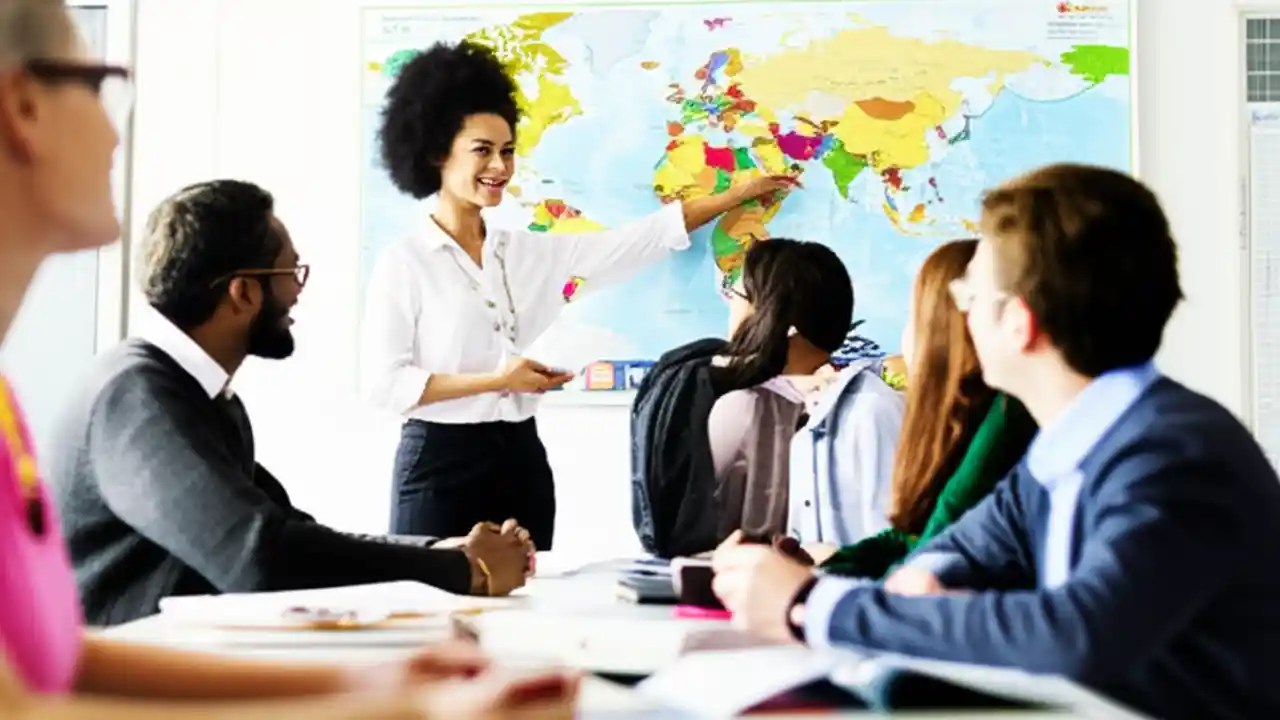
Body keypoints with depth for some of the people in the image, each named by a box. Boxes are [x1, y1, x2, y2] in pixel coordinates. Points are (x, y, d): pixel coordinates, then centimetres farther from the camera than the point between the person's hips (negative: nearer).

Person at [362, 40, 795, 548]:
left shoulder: (531, 252, 8)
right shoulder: (404, 263, -7)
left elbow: (640, 240, 13)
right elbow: (384, 383, -12)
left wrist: (735, 196, 15)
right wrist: (498, 380, -15)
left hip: (520, 459, 5)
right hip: (441, 461, -5)